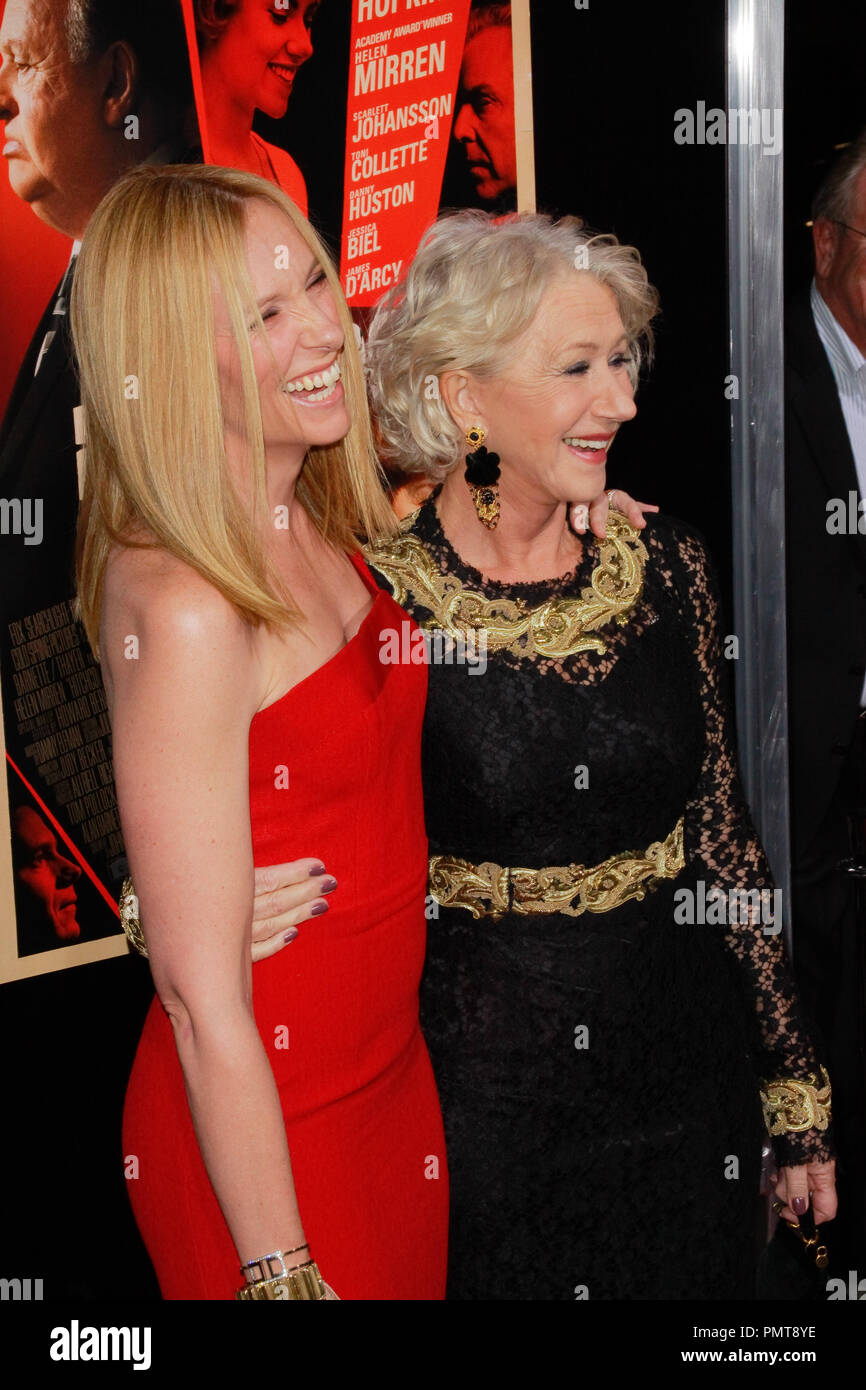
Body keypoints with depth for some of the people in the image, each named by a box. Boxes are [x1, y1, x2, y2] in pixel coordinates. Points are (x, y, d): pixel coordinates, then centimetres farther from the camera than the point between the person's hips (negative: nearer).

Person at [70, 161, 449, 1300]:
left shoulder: (318, 524, -2)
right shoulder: (181, 609, -27)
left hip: (393, 1068, 8)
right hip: (263, 1126, -8)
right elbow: (202, 1001, -24)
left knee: (416, 1280, 24)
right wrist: (283, 1272, -19)